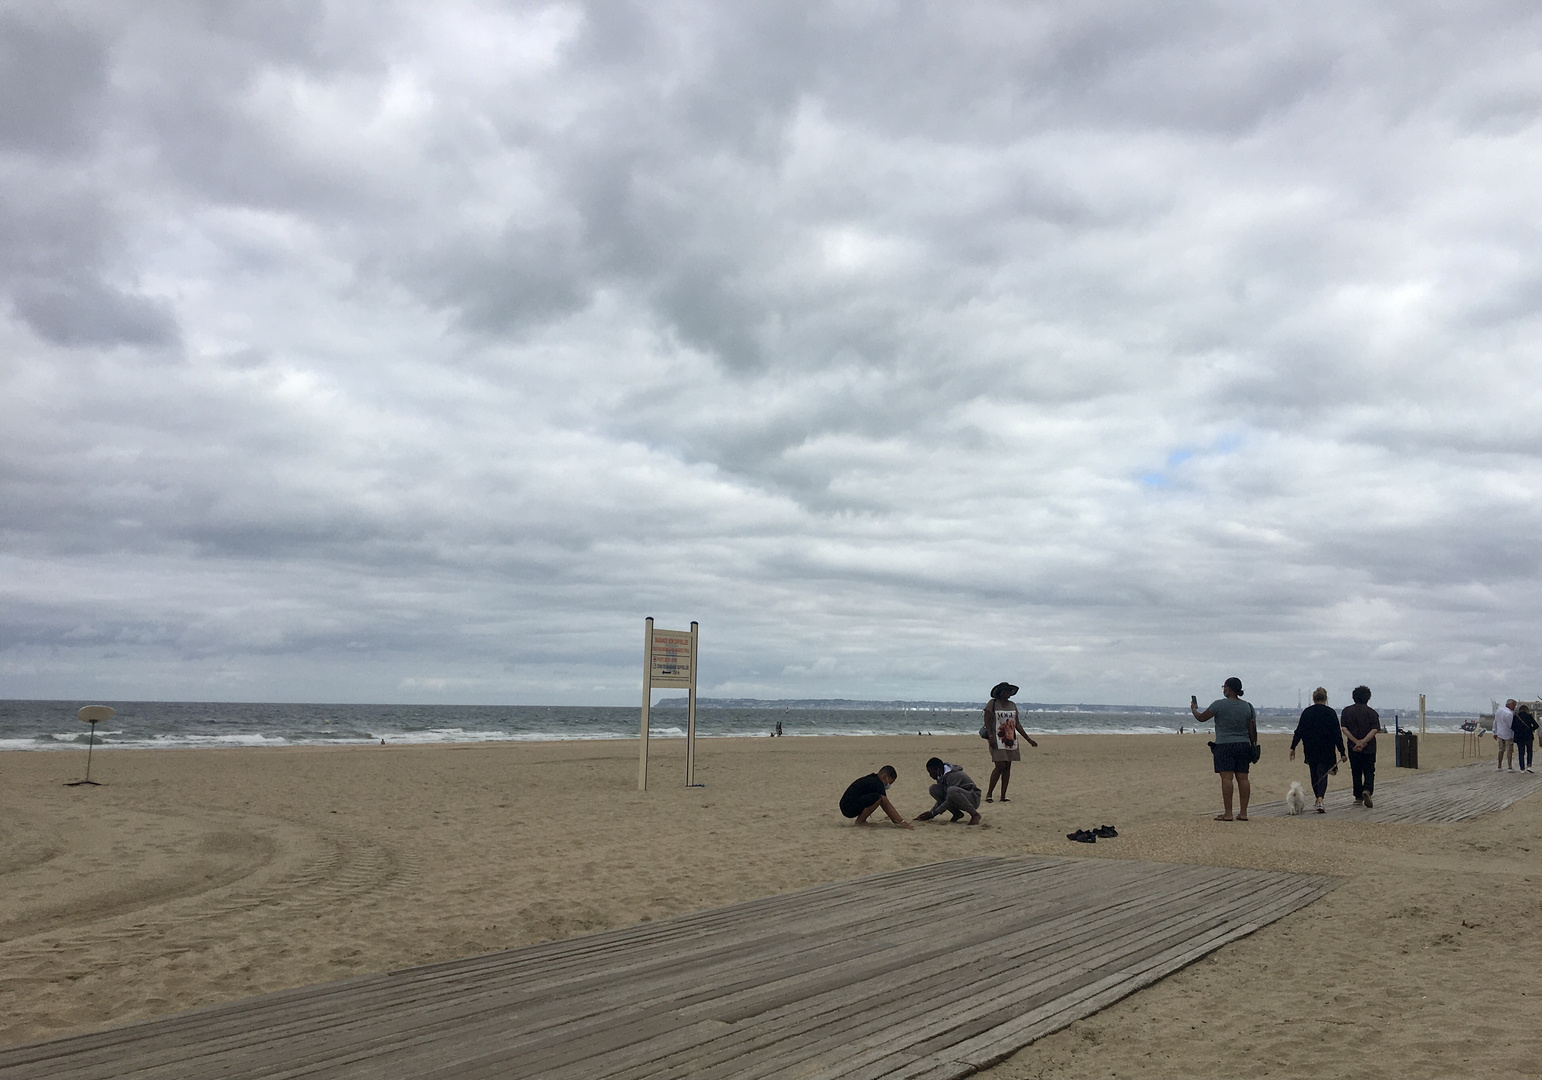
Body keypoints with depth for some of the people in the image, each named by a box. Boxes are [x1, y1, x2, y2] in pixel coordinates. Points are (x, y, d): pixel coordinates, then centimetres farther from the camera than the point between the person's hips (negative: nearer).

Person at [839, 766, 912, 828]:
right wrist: (901, 821, -14)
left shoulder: (872, 779, 17)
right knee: (877, 797, -25)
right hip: (848, 809, -10)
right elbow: (887, 804, -15)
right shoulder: (877, 783, -12)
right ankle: (860, 821, -11)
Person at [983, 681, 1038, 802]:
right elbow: (987, 722, -6)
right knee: (1000, 766, -14)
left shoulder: (1012, 705, 14)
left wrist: (1028, 739, 16)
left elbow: (1017, 725, 18)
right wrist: (990, 737, -19)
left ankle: (1003, 796, 6)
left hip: (1011, 740, 6)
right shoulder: (992, 704, -2)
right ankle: (989, 794, -5)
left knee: (1008, 767, 3)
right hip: (998, 740, -6)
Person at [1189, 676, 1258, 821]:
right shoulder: (1247, 706, 8)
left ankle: (1228, 814, -11)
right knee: (1242, 778, 5)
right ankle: (1243, 813, 5)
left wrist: (1193, 709, 21)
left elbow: (1201, 718, 2)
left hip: (1224, 745, -5)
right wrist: (1254, 745, 19)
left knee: (1227, 778, -8)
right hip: (1243, 746, 5)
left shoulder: (1219, 705, -7)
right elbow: (1253, 730, 9)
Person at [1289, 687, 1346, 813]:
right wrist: (1342, 752, -3)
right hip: (1326, 750, -2)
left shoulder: (1306, 712, 1)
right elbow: (1337, 734, -6)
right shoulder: (1330, 713, -5)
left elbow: (1299, 731, -1)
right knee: (1322, 774, -3)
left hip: (1310, 749, 2)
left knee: (1314, 774, 16)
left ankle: (1318, 798, 29)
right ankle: (1320, 801, -20)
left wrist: (1293, 747, 2)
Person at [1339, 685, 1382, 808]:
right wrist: (1363, 742, -16)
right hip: (1369, 748, -1)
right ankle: (1367, 790, -20)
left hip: (1353, 747, 1)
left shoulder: (1347, 711, 3)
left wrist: (1356, 741, -11)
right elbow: (1374, 730, -11)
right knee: (1369, 772, 5)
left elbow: (1344, 729, -7)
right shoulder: (1372, 712, 0)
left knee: (1356, 772, 11)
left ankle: (1358, 797, 15)